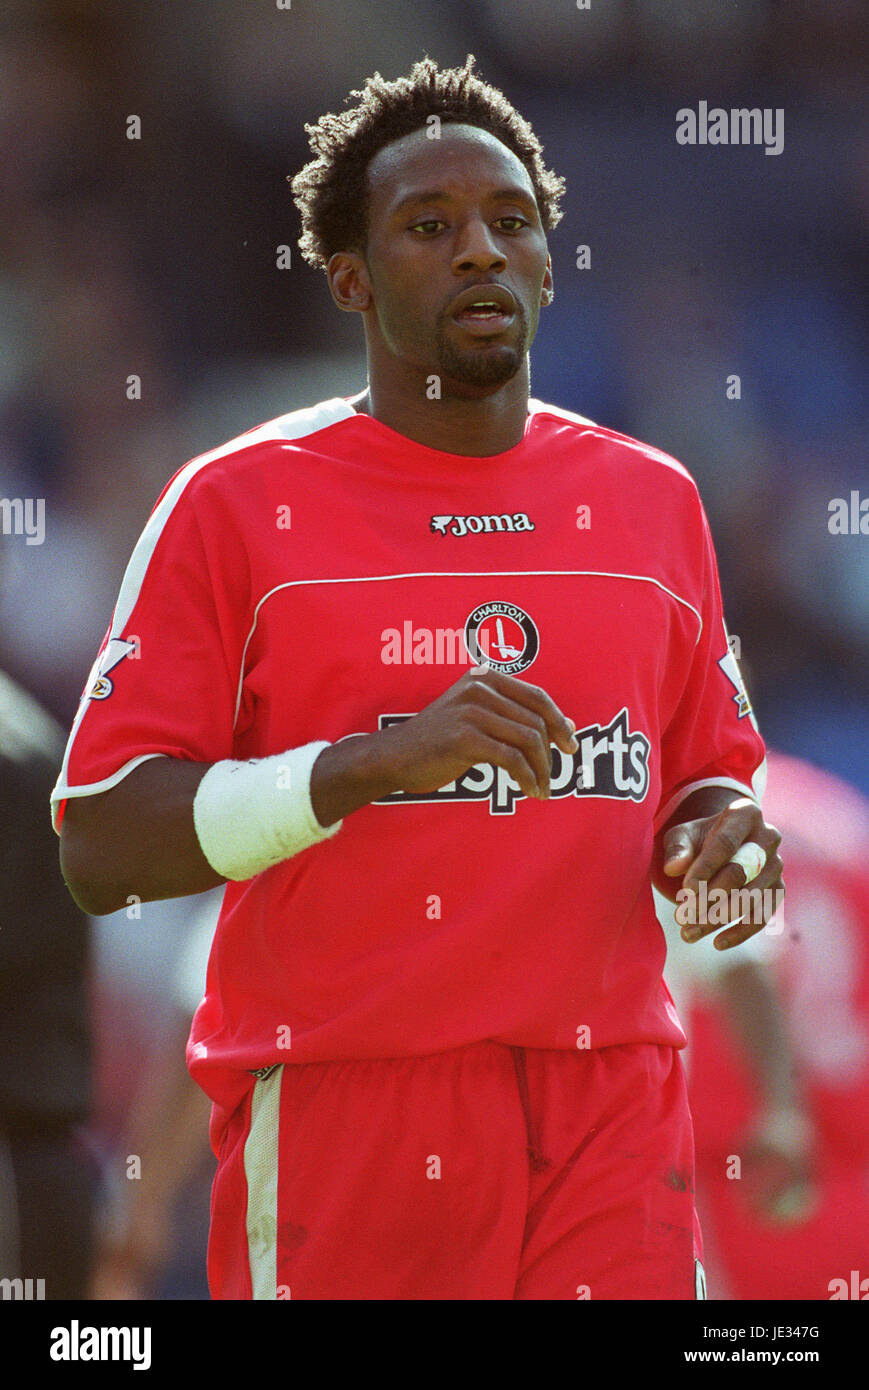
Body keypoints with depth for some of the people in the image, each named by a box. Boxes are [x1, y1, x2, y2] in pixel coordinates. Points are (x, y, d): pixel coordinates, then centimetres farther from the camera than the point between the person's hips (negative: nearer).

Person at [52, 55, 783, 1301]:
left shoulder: (653, 500, 13)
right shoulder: (238, 505, -1)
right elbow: (101, 847, -7)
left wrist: (725, 828, -2)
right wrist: (377, 760, -19)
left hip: (609, 1107, 3)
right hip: (341, 1128, -3)